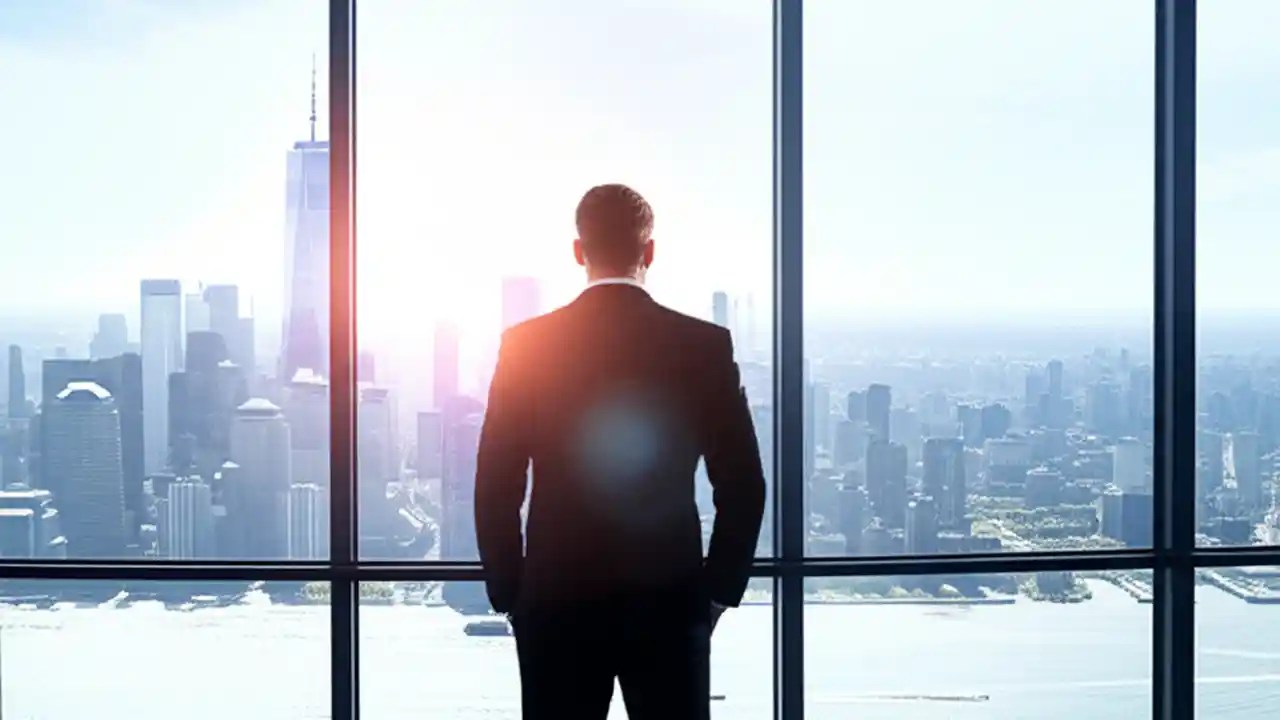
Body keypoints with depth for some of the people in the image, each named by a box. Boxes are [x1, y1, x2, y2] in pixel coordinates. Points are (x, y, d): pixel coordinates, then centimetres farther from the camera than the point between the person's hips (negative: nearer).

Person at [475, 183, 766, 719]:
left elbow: (496, 487, -1)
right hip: (669, 600, 0)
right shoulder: (705, 345, -3)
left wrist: (509, 594, 8)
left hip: (558, 602, 0)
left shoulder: (526, 345, -3)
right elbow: (742, 485, -2)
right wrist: (718, 590, 8)